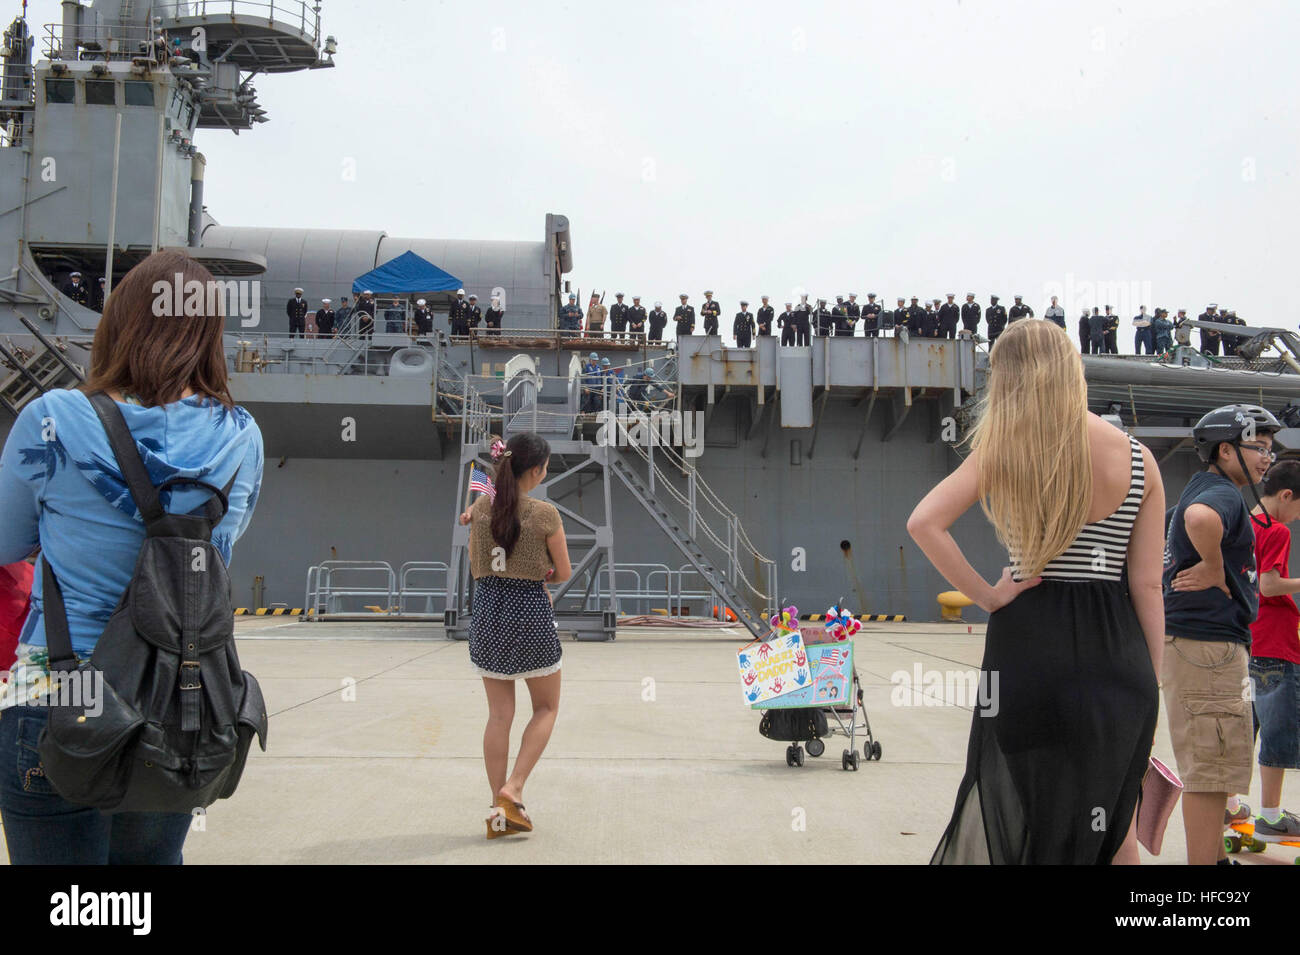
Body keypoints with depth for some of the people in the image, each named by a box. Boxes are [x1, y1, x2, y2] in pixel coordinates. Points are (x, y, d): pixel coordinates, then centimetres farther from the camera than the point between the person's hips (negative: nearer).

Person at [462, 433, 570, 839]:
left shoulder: (481, 508, 0)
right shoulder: (545, 513, -13)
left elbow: (476, 568, 9)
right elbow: (563, 573, -3)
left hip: (487, 609, 4)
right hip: (531, 613, -4)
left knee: (499, 715, 12)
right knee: (546, 707, 16)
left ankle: (498, 810, 14)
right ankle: (513, 788, 2)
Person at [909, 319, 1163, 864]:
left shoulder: (1003, 452, -4)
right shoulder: (1137, 461, -1)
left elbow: (923, 522, -15)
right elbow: (1147, 585, 0)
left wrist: (985, 595, -7)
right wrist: (1150, 685, 7)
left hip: (1028, 641, -1)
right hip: (1116, 652, 1)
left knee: (1024, 820, 13)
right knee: (1115, 825, 17)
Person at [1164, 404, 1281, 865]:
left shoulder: (1202, 489, 17)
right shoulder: (1223, 495, -15)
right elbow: (1200, 518, -41)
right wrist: (1214, 570, -26)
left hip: (1207, 645, 11)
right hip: (1207, 647, -11)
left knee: (1211, 768, 21)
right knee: (1211, 770, -7)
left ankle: (1214, 856, 34)